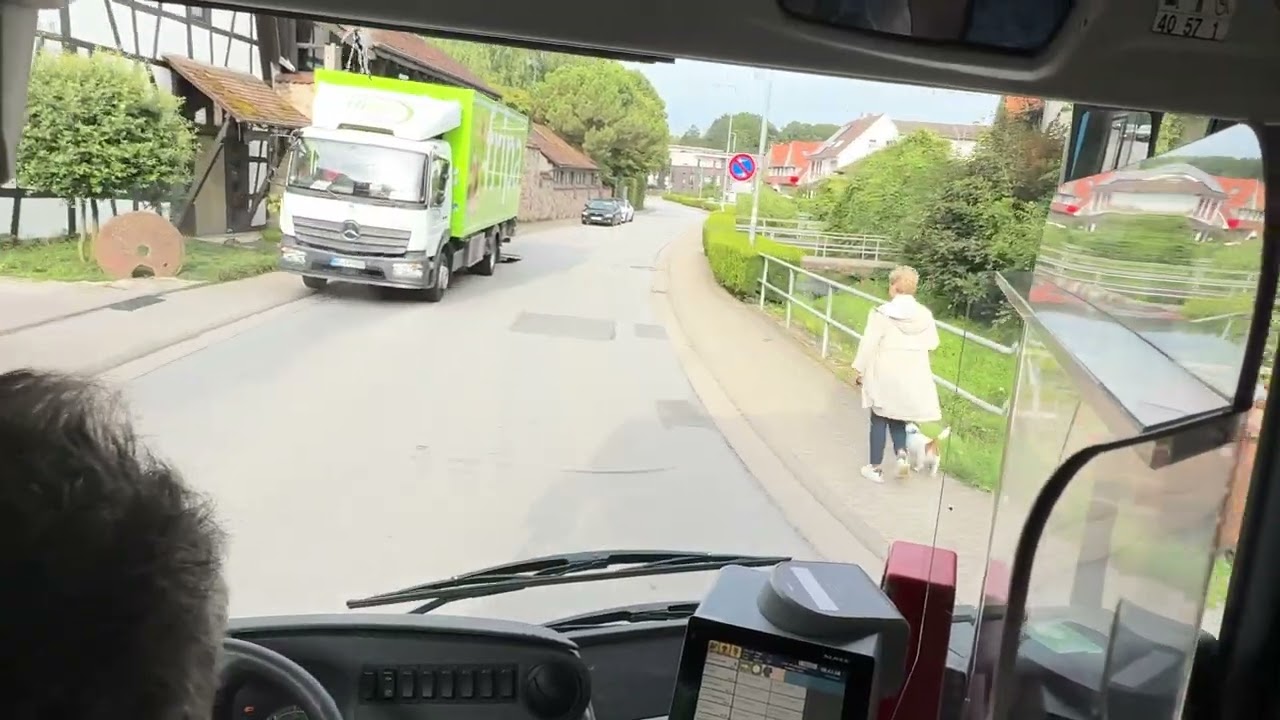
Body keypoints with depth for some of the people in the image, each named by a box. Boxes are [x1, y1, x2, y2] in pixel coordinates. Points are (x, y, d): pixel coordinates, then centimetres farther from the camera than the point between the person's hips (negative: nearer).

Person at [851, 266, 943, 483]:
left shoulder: (882, 313, -16)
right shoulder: (925, 315, -2)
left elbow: (868, 345, -14)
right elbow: (932, 344, 6)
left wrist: (859, 369, -3)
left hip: (885, 377, -4)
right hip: (912, 378, 4)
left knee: (879, 420, 10)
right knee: (898, 418, 21)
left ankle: (876, 467, 16)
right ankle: (901, 453, -1)